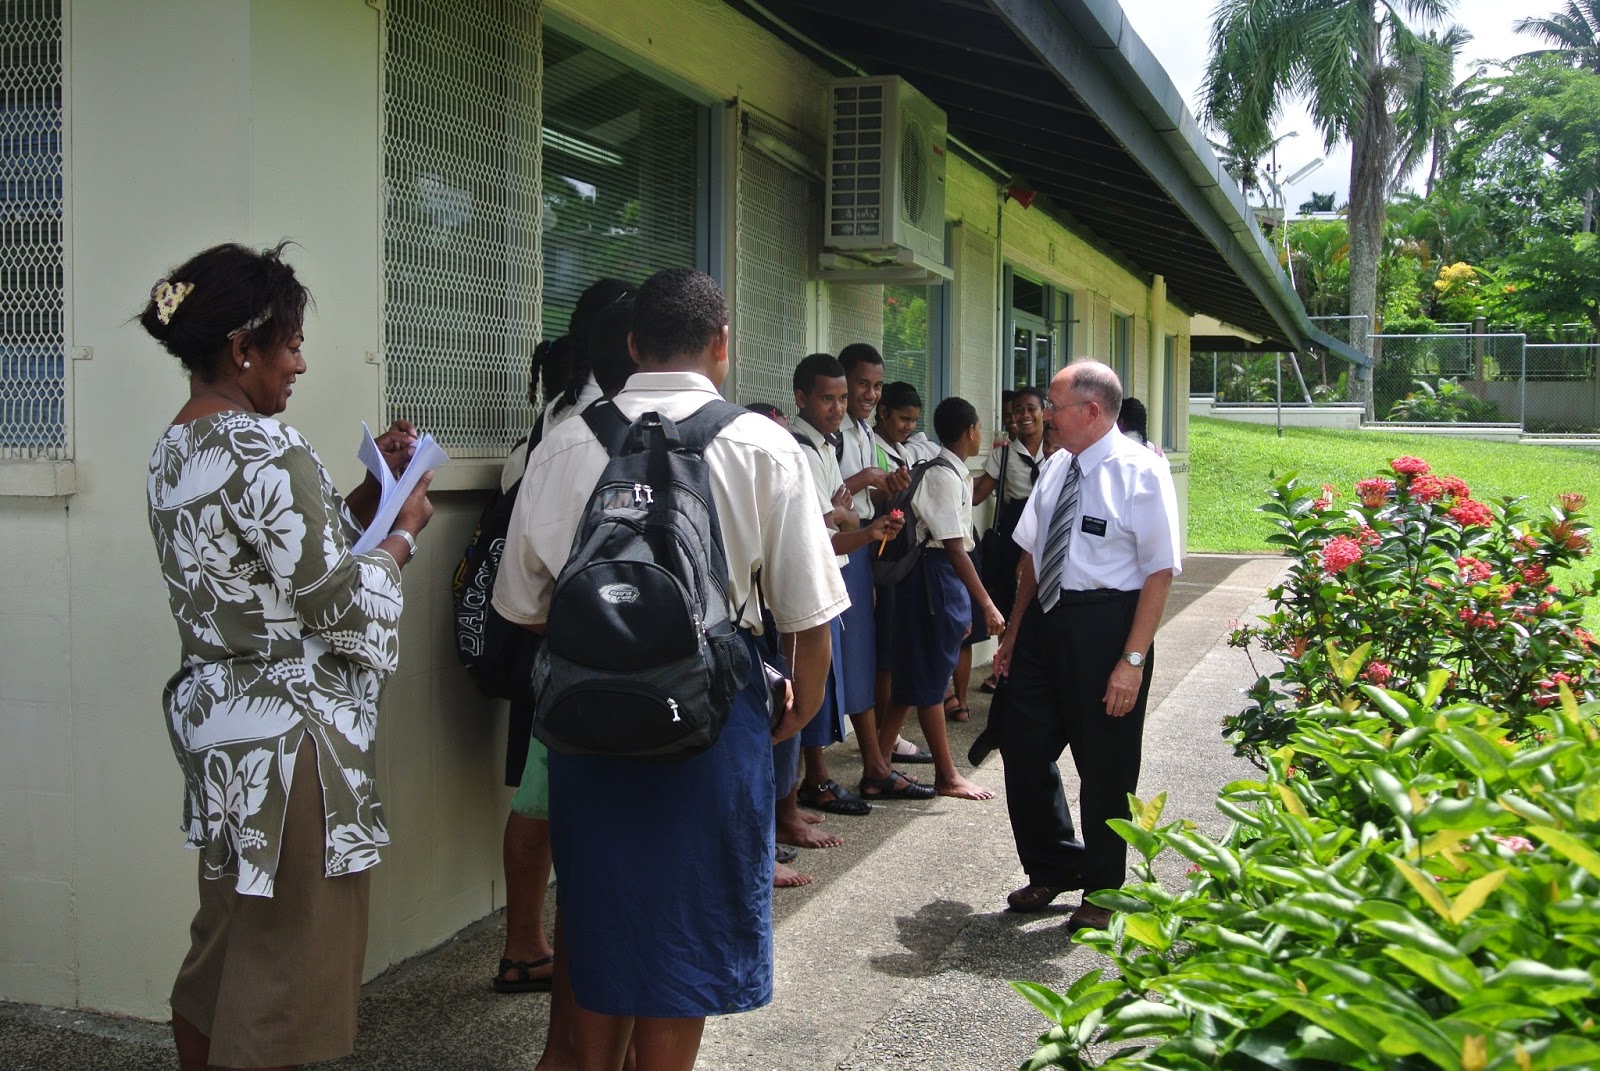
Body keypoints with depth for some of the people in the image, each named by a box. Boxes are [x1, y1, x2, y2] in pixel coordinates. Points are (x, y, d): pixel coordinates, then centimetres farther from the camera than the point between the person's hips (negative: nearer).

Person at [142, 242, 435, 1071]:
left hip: (215, 721, 10)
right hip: (288, 737, -9)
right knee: (285, 976, 3)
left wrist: (367, 492, 9)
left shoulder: (176, 449, 9)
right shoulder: (267, 450, -19)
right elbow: (345, 610, -19)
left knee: (223, 946, 21)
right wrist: (404, 526, -4)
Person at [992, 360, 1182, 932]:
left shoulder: (1141, 472, -13)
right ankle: (1052, 868, 35)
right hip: (1045, 617, 7)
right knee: (1024, 749, 12)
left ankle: (1102, 892, 29)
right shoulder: (1055, 468, 7)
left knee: (1105, 767, 8)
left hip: (1105, 623, -6)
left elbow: (1159, 573, -16)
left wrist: (1133, 660, -20)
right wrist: (1014, 630, 14)